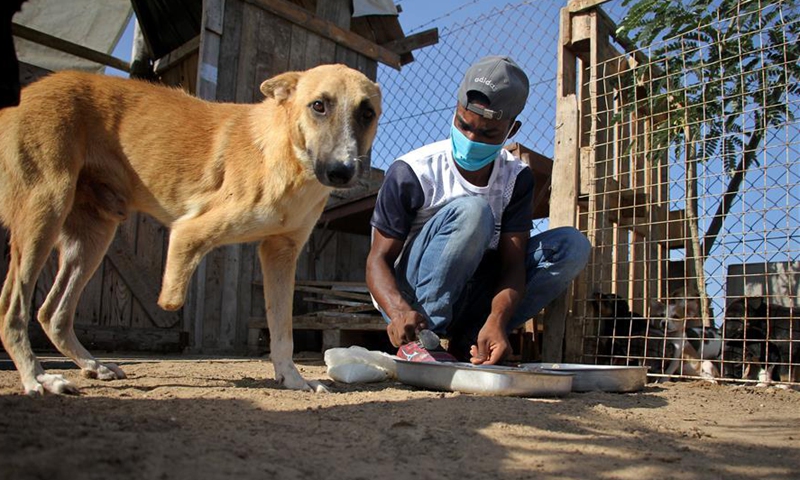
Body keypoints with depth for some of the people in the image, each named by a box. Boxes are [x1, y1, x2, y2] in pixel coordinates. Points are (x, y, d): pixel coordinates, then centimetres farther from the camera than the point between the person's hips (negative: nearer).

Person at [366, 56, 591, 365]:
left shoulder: (516, 178, -3)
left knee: (572, 245, -12)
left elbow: (513, 263, -12)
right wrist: (399, 310, -39)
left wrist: (496, 321, -33)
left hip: (466, 300, 5)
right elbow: (378, 260, -16)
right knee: (471, 209, -29)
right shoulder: (411, 172, -15)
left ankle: (466, 344, -14)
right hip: (409, 296, -5)